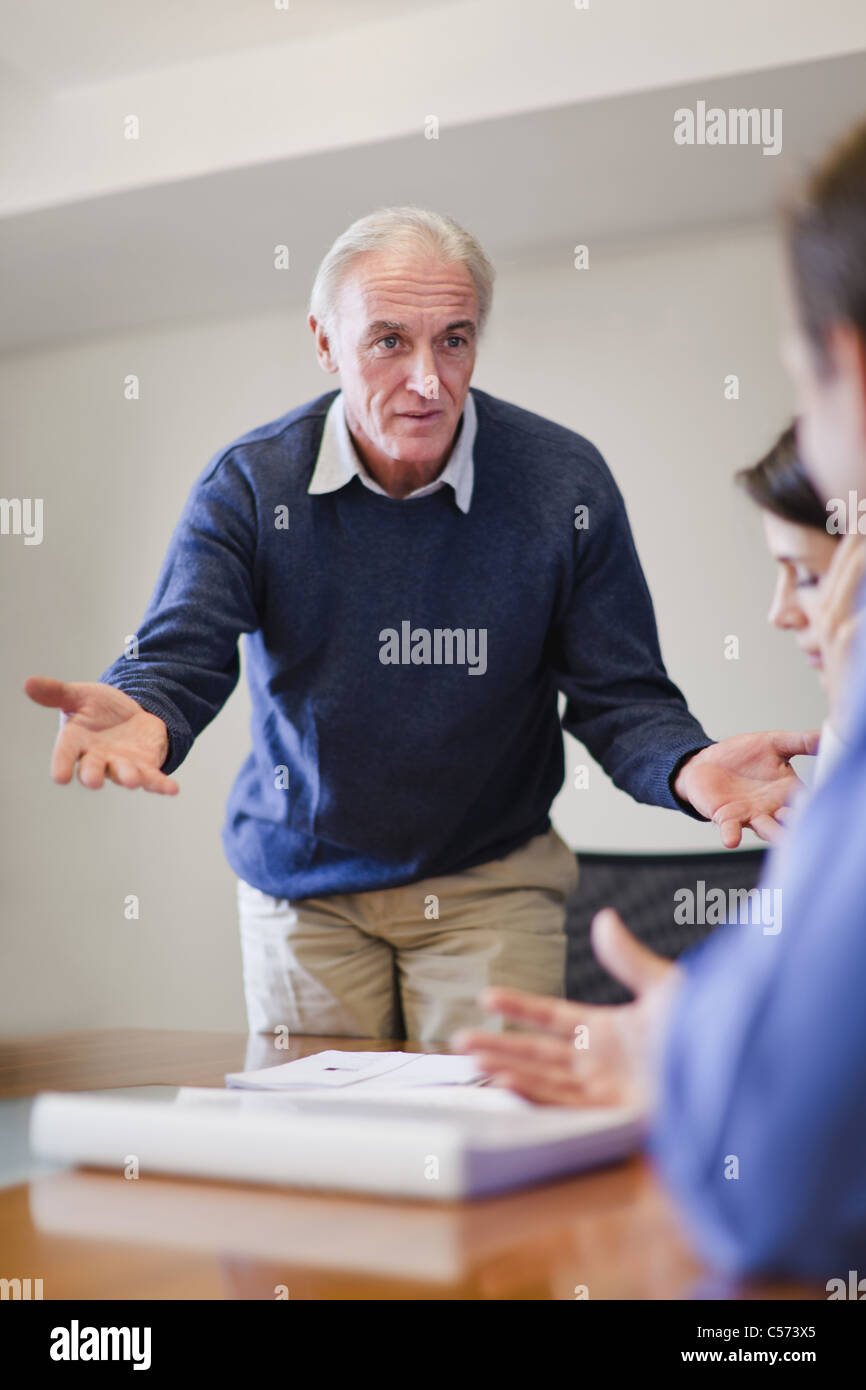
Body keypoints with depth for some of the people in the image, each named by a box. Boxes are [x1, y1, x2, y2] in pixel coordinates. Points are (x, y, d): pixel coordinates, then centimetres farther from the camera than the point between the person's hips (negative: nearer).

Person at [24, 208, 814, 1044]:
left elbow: (620, 698, -7)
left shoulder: (564, 483, -10)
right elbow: (179, 656, -16)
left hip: (491, 886, 0)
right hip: (300, 887, 1)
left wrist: (690, 766, -30)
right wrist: (142, 717, -41)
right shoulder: (249, 484, -10)